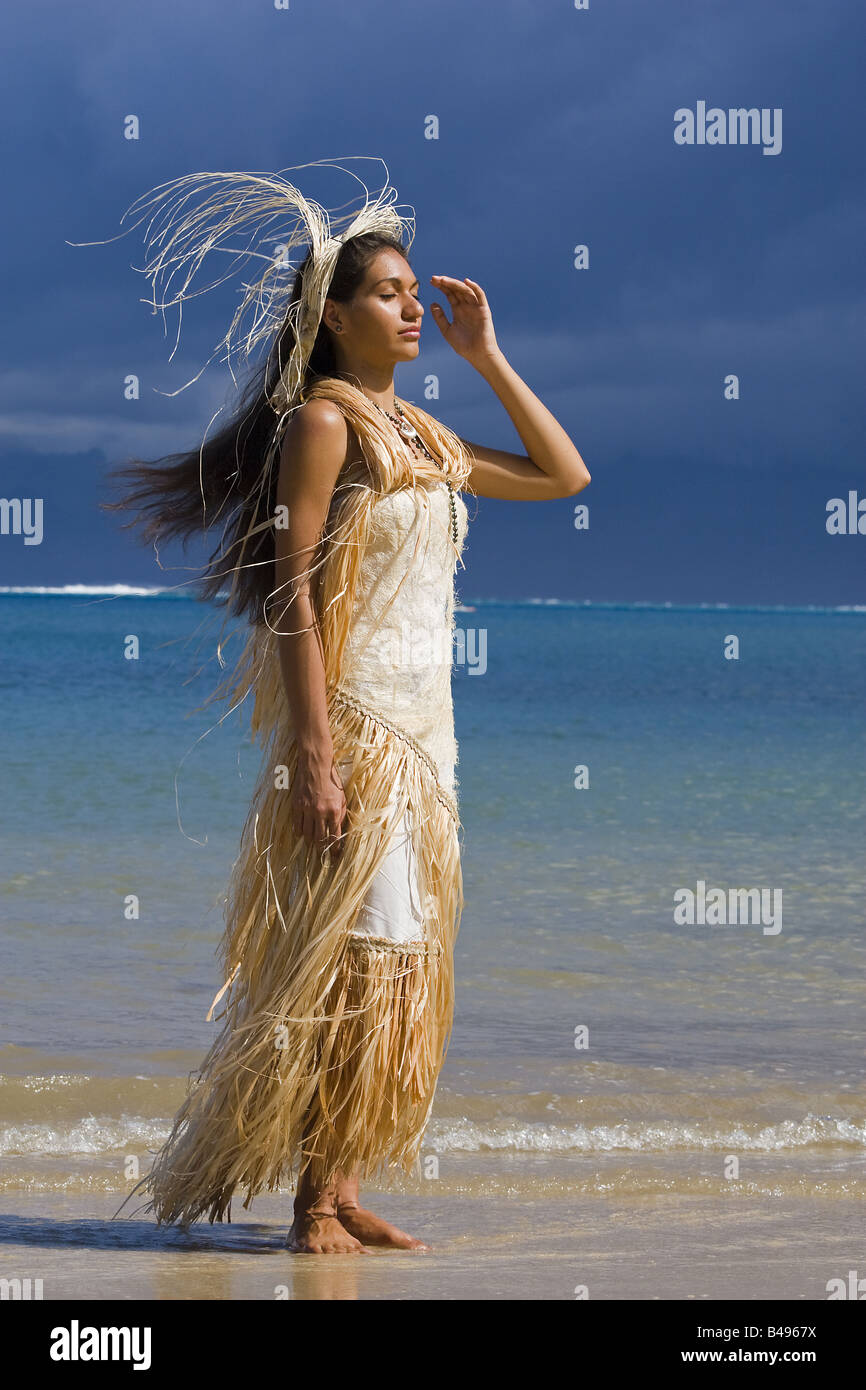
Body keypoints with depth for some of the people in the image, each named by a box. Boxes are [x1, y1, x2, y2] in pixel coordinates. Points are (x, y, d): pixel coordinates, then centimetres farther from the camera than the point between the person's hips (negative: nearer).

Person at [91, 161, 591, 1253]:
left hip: (421, 733, 8)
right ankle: (315, 1202, -5)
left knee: (398, 966, 7)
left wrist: (488, 359, 15)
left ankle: (345, 1190, 11)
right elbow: (292, 592, -14)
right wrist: (313, 754, -20)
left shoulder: (419, 436, 16)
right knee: (352, 957, -10)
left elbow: (563, 475, 24)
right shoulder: (323, 420, -8)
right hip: (351, 723, -8)